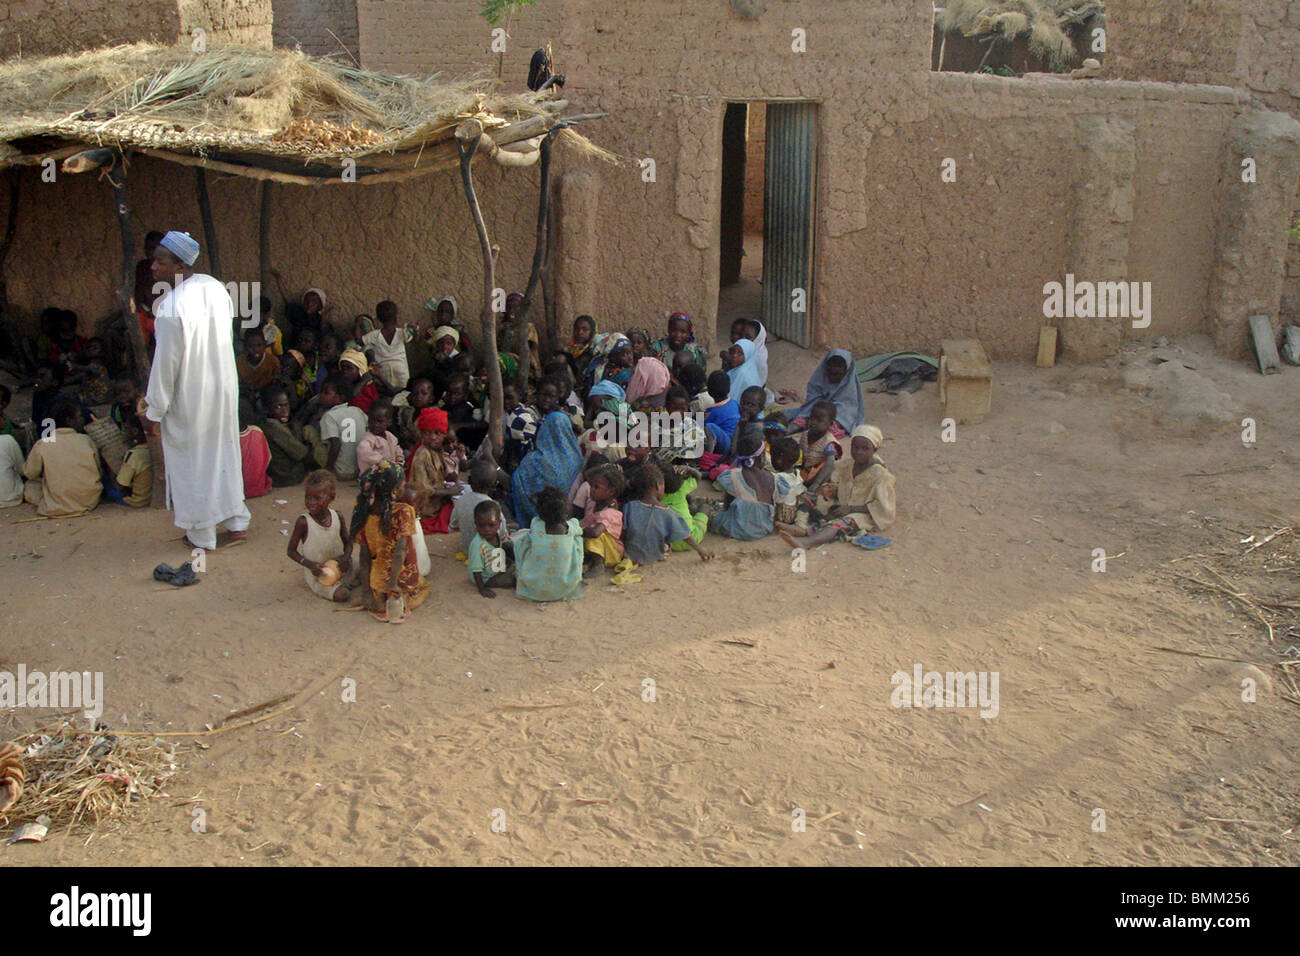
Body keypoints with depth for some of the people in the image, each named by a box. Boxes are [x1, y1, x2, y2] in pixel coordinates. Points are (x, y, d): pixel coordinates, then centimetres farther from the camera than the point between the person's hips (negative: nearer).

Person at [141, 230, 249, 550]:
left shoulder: (170, 308, -28)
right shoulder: (215, 287, -5)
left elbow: (166, 362, -21)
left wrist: (155, 409, -9)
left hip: (189, 397, -7)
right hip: (223, 387, 7)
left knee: (191, 463, 10)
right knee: (224, 451, 22)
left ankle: (202, 535, 23)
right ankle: (236, 521, 33)